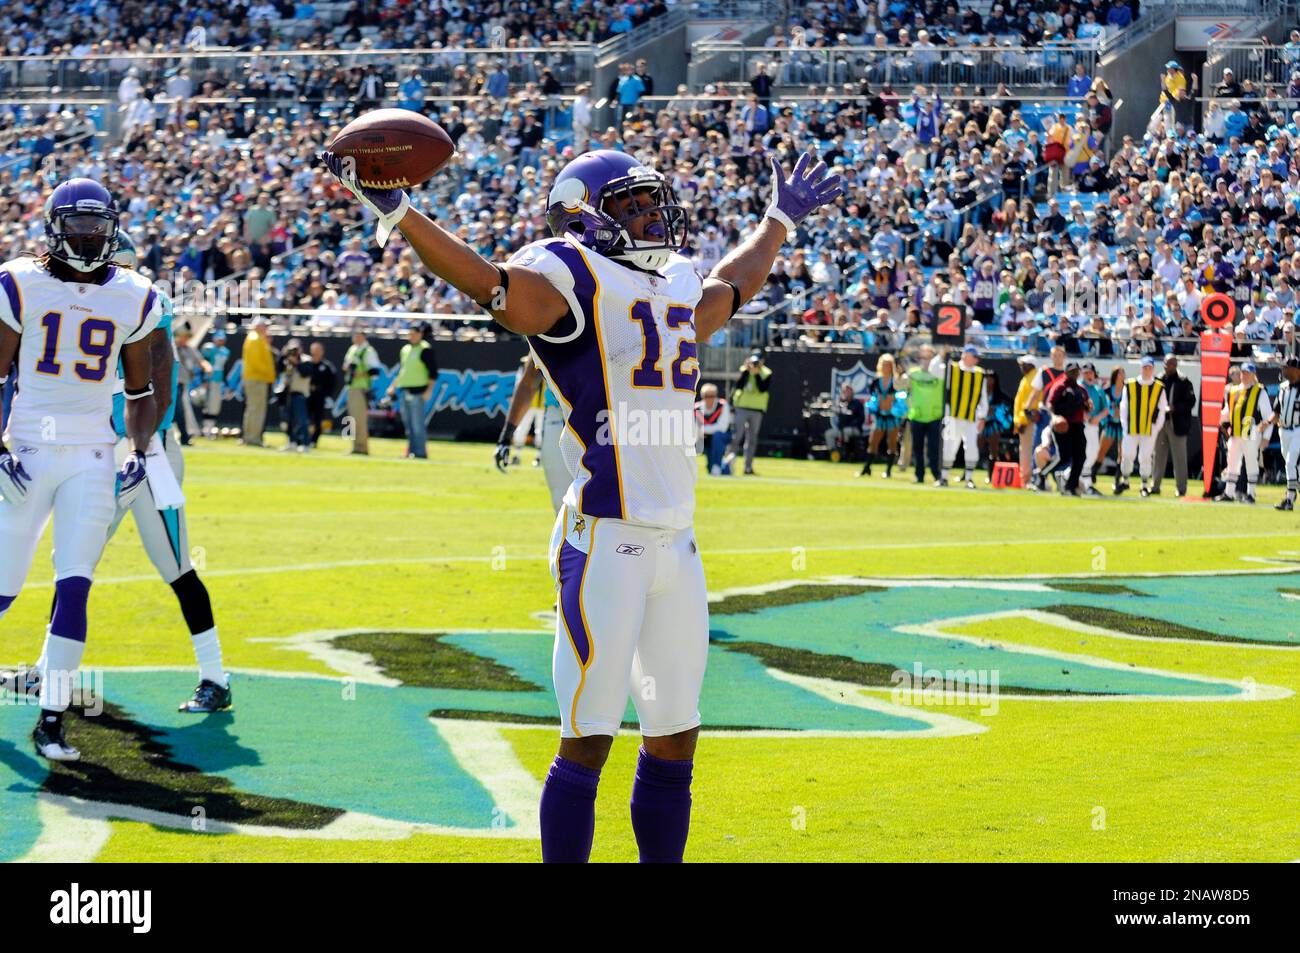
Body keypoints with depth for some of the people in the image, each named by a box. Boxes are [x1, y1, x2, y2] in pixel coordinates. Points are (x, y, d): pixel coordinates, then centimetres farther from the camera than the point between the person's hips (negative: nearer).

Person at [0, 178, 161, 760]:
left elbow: (140, 392, 15)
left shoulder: (131, 299, 5)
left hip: (92, 460, 1)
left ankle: (52, 719, -4)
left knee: (74, 589, -9)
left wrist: (139, 454, 2)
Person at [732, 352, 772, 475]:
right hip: (741, 408, -1)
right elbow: (739, 385, -12)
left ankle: (748, 467, 7)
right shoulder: (744, 370, 3)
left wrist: (757, 374, -16)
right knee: (736, 436, -7)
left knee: (752, 439, 4)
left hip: (757, 410, 1)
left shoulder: (766, 374, 1)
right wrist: (746, 371, -16)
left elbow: (763, 389, -13)